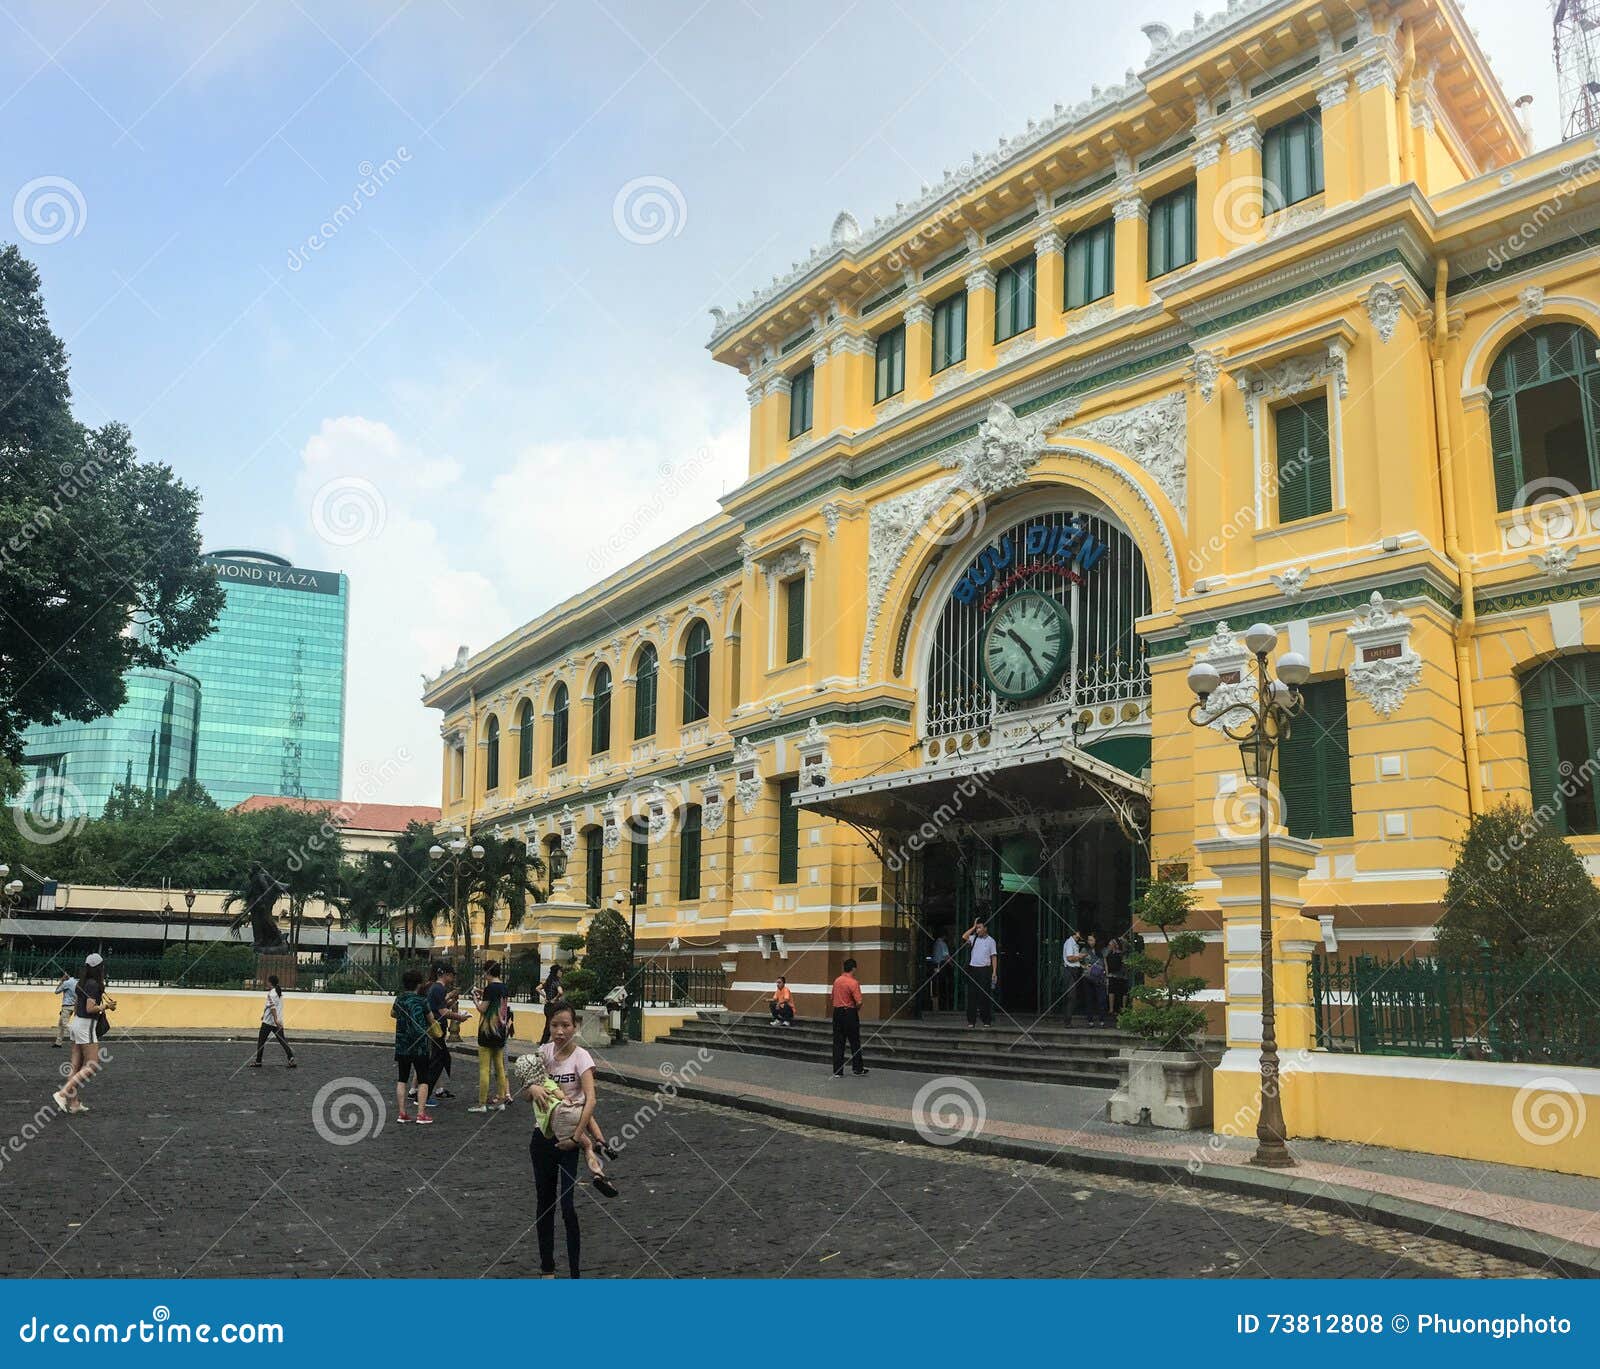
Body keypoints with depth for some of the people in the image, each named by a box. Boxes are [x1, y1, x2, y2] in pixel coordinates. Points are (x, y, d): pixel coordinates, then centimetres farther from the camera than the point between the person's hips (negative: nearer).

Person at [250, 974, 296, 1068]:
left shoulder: (271, 993, -13)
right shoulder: (279, 992, 13)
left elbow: (273, 1007, -24)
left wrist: (275, 1019, -32)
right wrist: (265, 1015, 34)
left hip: (268, 1022, -7)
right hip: (278, 1022, 8)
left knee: (261, 1041, 6)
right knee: (282, 1040, 6)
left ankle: (258, 1061, 12)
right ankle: (291, 1058, -6)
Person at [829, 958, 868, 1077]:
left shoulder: (836, 981, 7)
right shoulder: (853, 983, -14)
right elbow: (859, 1002, -18)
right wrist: (857, 1009, 3)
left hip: (837, 1012, 6)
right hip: (850, 1013, -6)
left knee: (838, 1042, 6)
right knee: (854, 1042, 8)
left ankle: (837, 1071, 5)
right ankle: (857, 1068, 16)